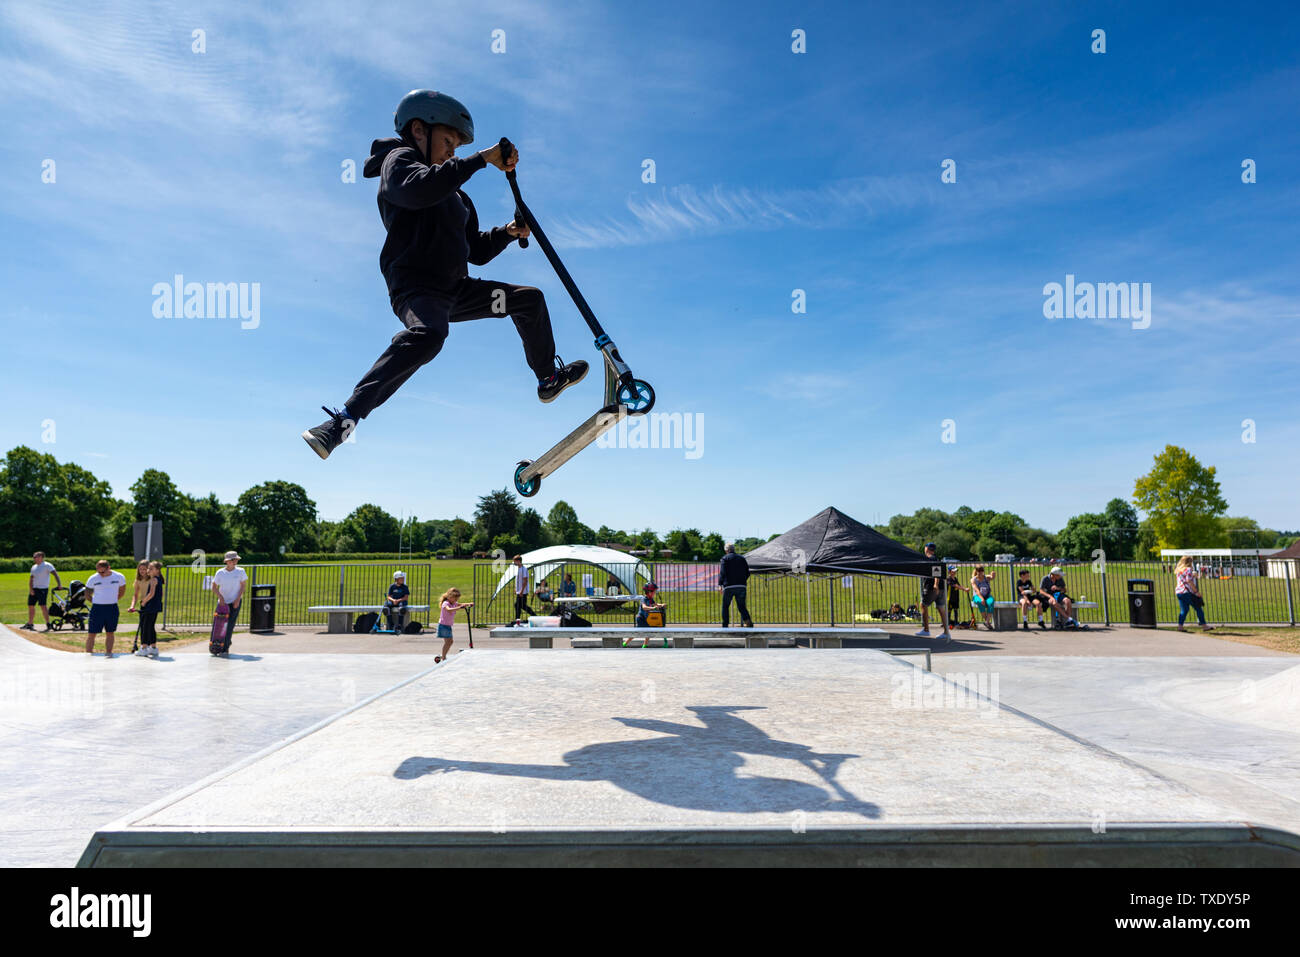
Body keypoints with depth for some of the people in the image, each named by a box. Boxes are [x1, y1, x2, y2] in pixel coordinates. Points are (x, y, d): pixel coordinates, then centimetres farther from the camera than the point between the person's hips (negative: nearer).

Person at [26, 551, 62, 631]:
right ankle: (30, 624, 25)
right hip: (34, 589, 8)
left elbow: (55, 574, -17)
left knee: (43, 606, -15)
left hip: (43, 589, -8)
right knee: (30, 606, 12)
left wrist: (59, 584, -30)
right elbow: (31, 578, 12)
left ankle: (48, 624, -13)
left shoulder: (47, 565, -7)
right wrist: (30, 589, -3)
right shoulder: (34, 567, 15)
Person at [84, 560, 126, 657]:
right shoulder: (93, 579, -4)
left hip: (112, 608, 1)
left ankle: (108, 653, 14)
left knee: (110, 633, 7)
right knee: (91, 633, -3)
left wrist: (113, 600, 9)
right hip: (97, 608, -1)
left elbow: (122, 592, 13)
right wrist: (94, 601, 1)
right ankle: (88, 654, 3)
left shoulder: (119, 577, -2)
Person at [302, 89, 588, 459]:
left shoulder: (455, 195, 26)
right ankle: (344, 420, -43)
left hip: (456, 291, 9)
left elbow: (476, 251, 26)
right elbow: (418, 189, -25)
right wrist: (482, 159, -23)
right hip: (415, 287, -9)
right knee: (427, 336, -40)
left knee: (529, 299, 15)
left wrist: (506, 234, 7)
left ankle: (549, 377, 31)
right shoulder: (399, 160, 2)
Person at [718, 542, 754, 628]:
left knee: (725, 606, 9)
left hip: (729, 586, -3)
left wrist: (720, 584, -16)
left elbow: (722, 572, -11)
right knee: (741, 606, 9)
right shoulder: (742, 558, 14)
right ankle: (749, 622, -13)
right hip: (741, 586, 4)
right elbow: (747, 573, 14)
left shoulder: (725, 558, 1)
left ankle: (725, 625, 6)